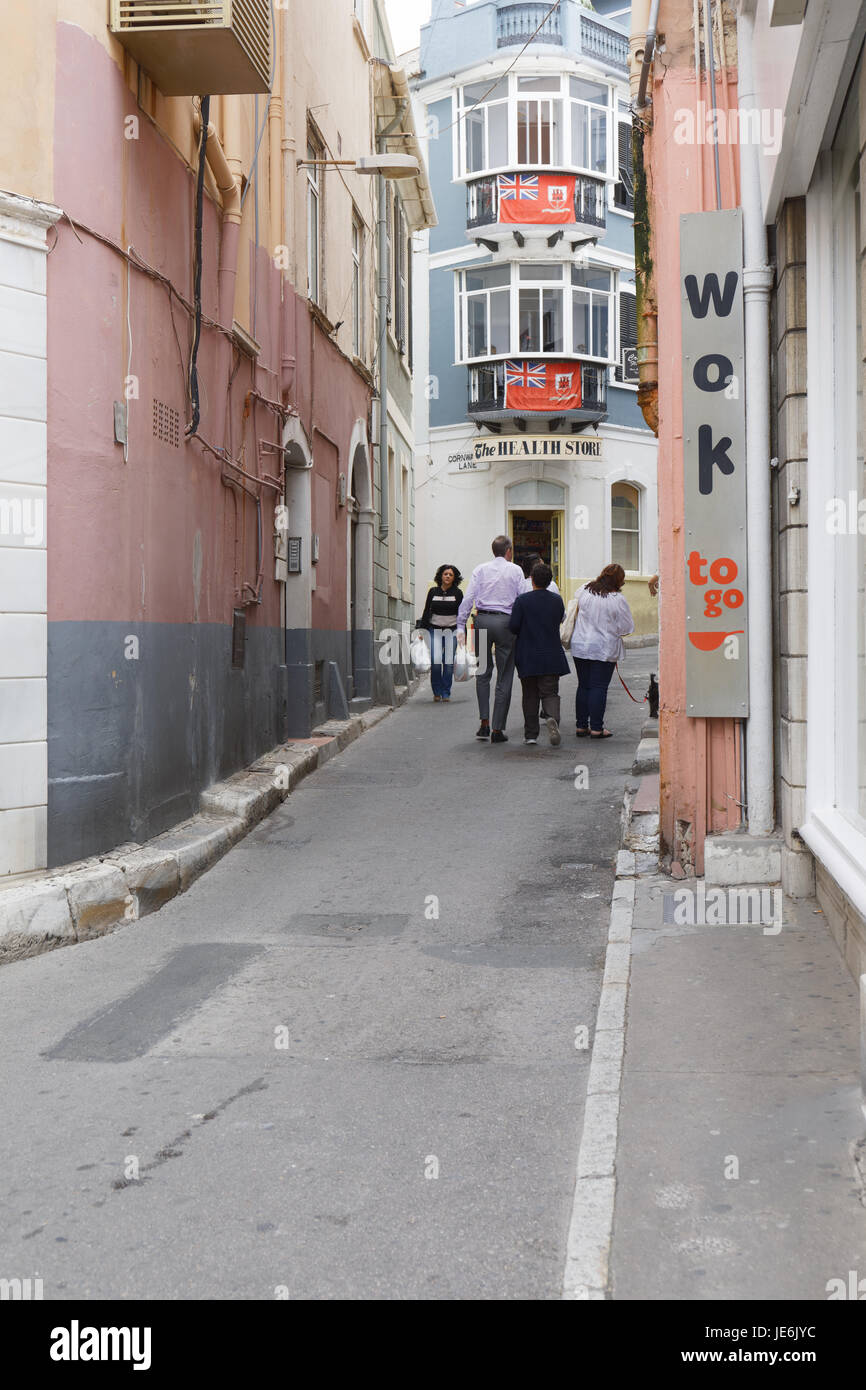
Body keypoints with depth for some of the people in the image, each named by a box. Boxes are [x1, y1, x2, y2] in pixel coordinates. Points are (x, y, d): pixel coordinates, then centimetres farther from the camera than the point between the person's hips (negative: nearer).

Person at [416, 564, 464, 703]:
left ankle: (446, 693, 5)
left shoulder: (457, 593, 4)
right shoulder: (433, 592, 6)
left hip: (452, 630, 0)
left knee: (449, 662, -5)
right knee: (435, 661, -12)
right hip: (435, 629, 0)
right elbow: (426, 612, 9)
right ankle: (437, 692, 3)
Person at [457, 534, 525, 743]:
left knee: (483, 673, 15)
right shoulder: (515, 570, 5)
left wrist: (461, 626, 1)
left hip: (482, 620, 2)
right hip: (505, 622, -2)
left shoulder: (480, 570, 8)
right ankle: (497, 729, 3)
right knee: (504, 677, 3)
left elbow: (468, 599, 1)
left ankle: (484, 723, 5)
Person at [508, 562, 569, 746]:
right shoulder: (557, 600, 0)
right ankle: (552, 717, -25)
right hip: (551, 657, 1)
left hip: (528, 657, -1)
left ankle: (531, 734, 11)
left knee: (530, 695, 9)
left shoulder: (522, 600, -10)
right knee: (550, 693, 5)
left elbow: (513, 626, -10)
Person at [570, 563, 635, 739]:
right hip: (604, 650, -5)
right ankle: (596, 728, -1)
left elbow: (577, 609, 22)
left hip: (580, 646, 5)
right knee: (599, 687, -1)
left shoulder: (584, 591, 2)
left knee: (583, 686, 12)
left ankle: (581, 726, 15)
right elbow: (627, 628, -5)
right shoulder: (617, 600, -12)